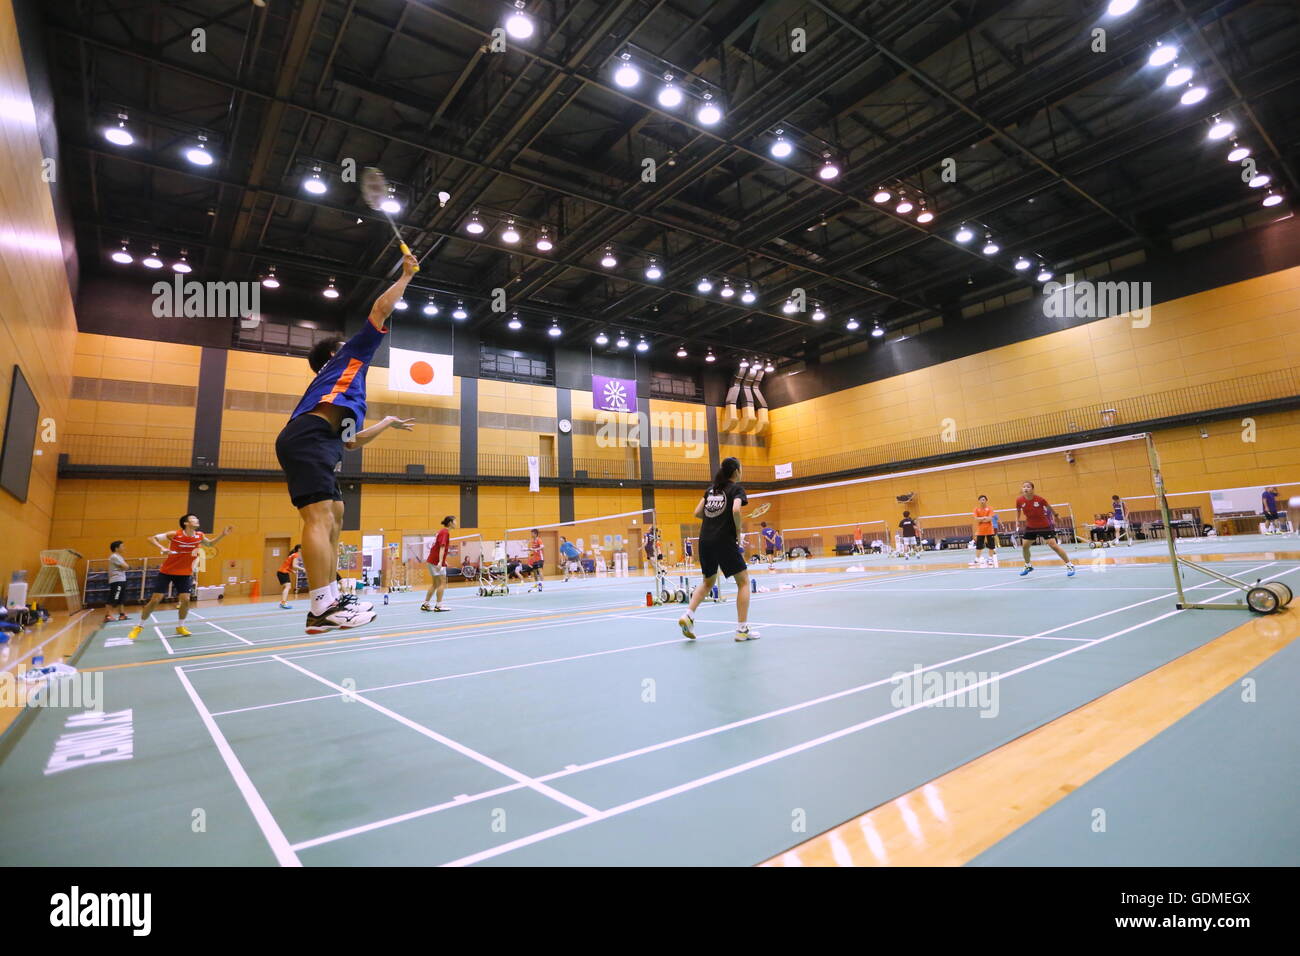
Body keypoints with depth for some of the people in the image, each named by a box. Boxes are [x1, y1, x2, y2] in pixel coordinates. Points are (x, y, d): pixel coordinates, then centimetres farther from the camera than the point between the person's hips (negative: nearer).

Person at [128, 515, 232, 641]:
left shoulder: (200, 536, -5)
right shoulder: (174, 535, -16)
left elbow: (210, 543, 16)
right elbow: (152, 538, -9)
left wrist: (223, 534, 1)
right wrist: (162, 548, -27)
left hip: (185, 573, 3)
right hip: (166, 571, -3)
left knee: (185, 600, -6)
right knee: (155, 600, -1)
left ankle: (180, 627, 14)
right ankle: (139, 627, 18)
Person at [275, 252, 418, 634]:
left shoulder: (341, 389, 38)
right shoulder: (347, 357, 20)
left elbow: (351, 441, 42)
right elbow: (381, 309, 15)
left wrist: (388, 422, 55)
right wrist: (406, 275, 27)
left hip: (316, 444, 10)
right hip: (307, 438, -10)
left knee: (334, 518, 10)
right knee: (320, 518, -18)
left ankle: (330, 599, 9)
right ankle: (323, 610, -23)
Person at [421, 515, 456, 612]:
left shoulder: (442, 531, 16)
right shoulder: (445, 532, -13)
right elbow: (442, 547, -23)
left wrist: (444, 561, 30)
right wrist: (440, 562, -31)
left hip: (432, 560, 10)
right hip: (437, 561, -10)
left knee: (435, 584, 14)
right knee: (442, 583, -5)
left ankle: (425, 605, 17)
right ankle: (438, 606, -4)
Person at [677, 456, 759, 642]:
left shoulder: (711, 488, 17)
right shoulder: (737, 489, -1)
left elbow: (698, 512, 13)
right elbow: (736, 510, -19)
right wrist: (738, 532, -7)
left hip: (705, 540, 6)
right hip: (725, 540, -6)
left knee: (707, 582, 22)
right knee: (743, 581, 7)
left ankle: (688, 615, 4)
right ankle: (742, 629, 4)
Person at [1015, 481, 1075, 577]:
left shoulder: (1040, 499, -21)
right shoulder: (1019, 501, -14)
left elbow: (1049, 507, 0)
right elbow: (1018, 511, 10)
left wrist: (1055, 515, 13)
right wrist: (1017, 520, 7)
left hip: (1044, 526, -4)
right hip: (1030, 527, 4)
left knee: (1054, 545, -11)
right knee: (1025, 546, 3)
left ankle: (1069, 566, 2)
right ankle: (1028, 566, 27)